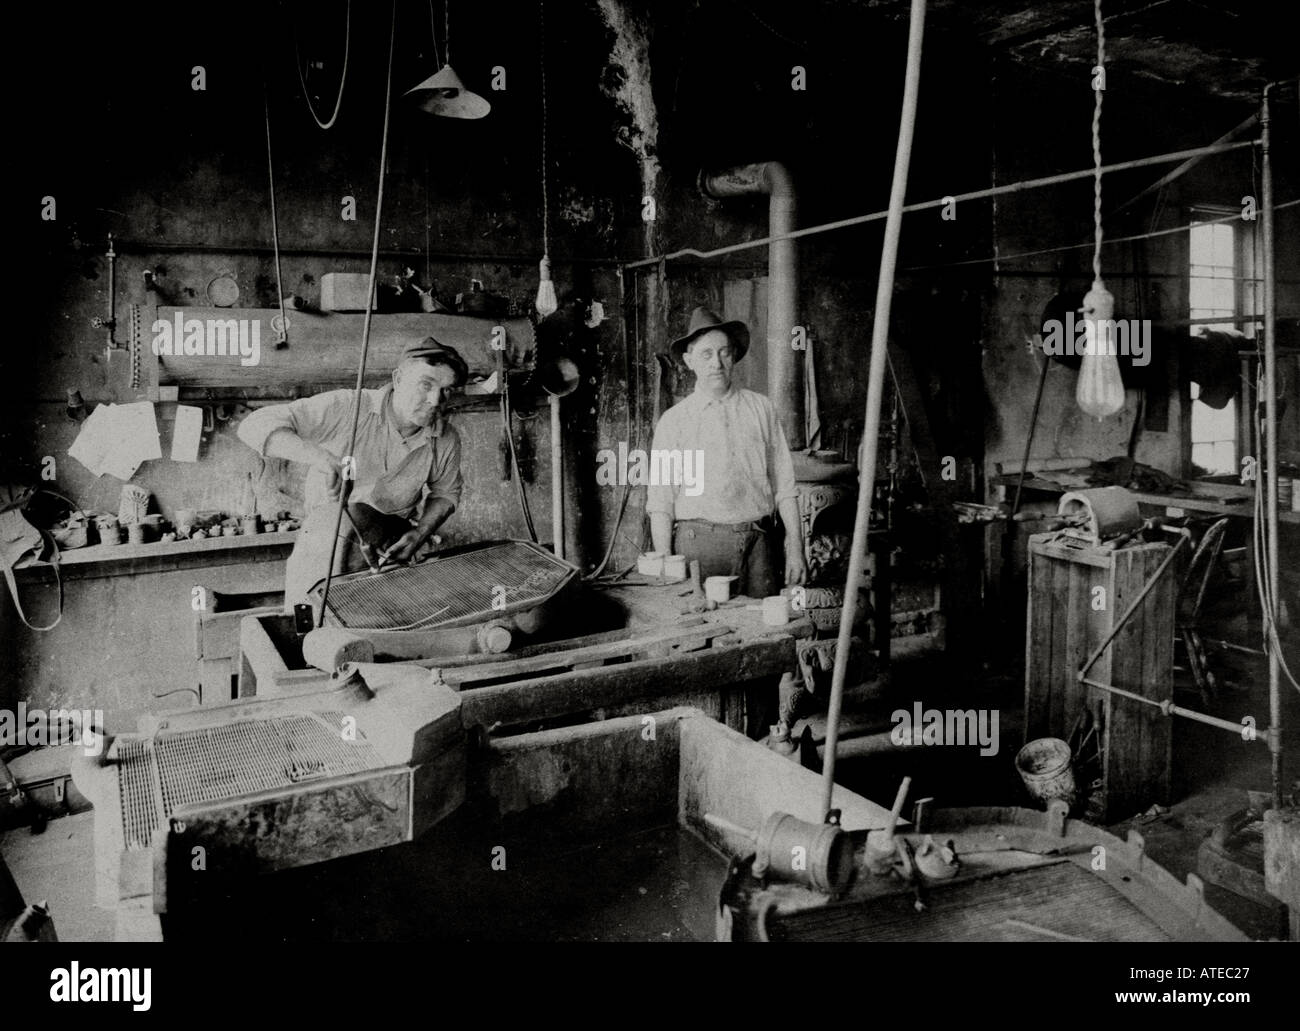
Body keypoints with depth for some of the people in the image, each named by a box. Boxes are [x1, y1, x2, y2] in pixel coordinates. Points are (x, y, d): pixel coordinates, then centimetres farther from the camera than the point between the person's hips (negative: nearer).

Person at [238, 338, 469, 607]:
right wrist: (318, 456, -37)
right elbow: (255, 425, -22)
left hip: (393, 551, 3)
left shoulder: (446, 440, -5)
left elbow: (445, 493, 15)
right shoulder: (345, 408, -18)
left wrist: (420, 534, -4)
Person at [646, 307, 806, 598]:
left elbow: (784, 488, 8)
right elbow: (660, 503, 2)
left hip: (758, 542, 2)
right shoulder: (673, 421, 5)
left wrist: (795, 549, 3)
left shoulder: (762, 409, 9)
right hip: (699, 542, -1)